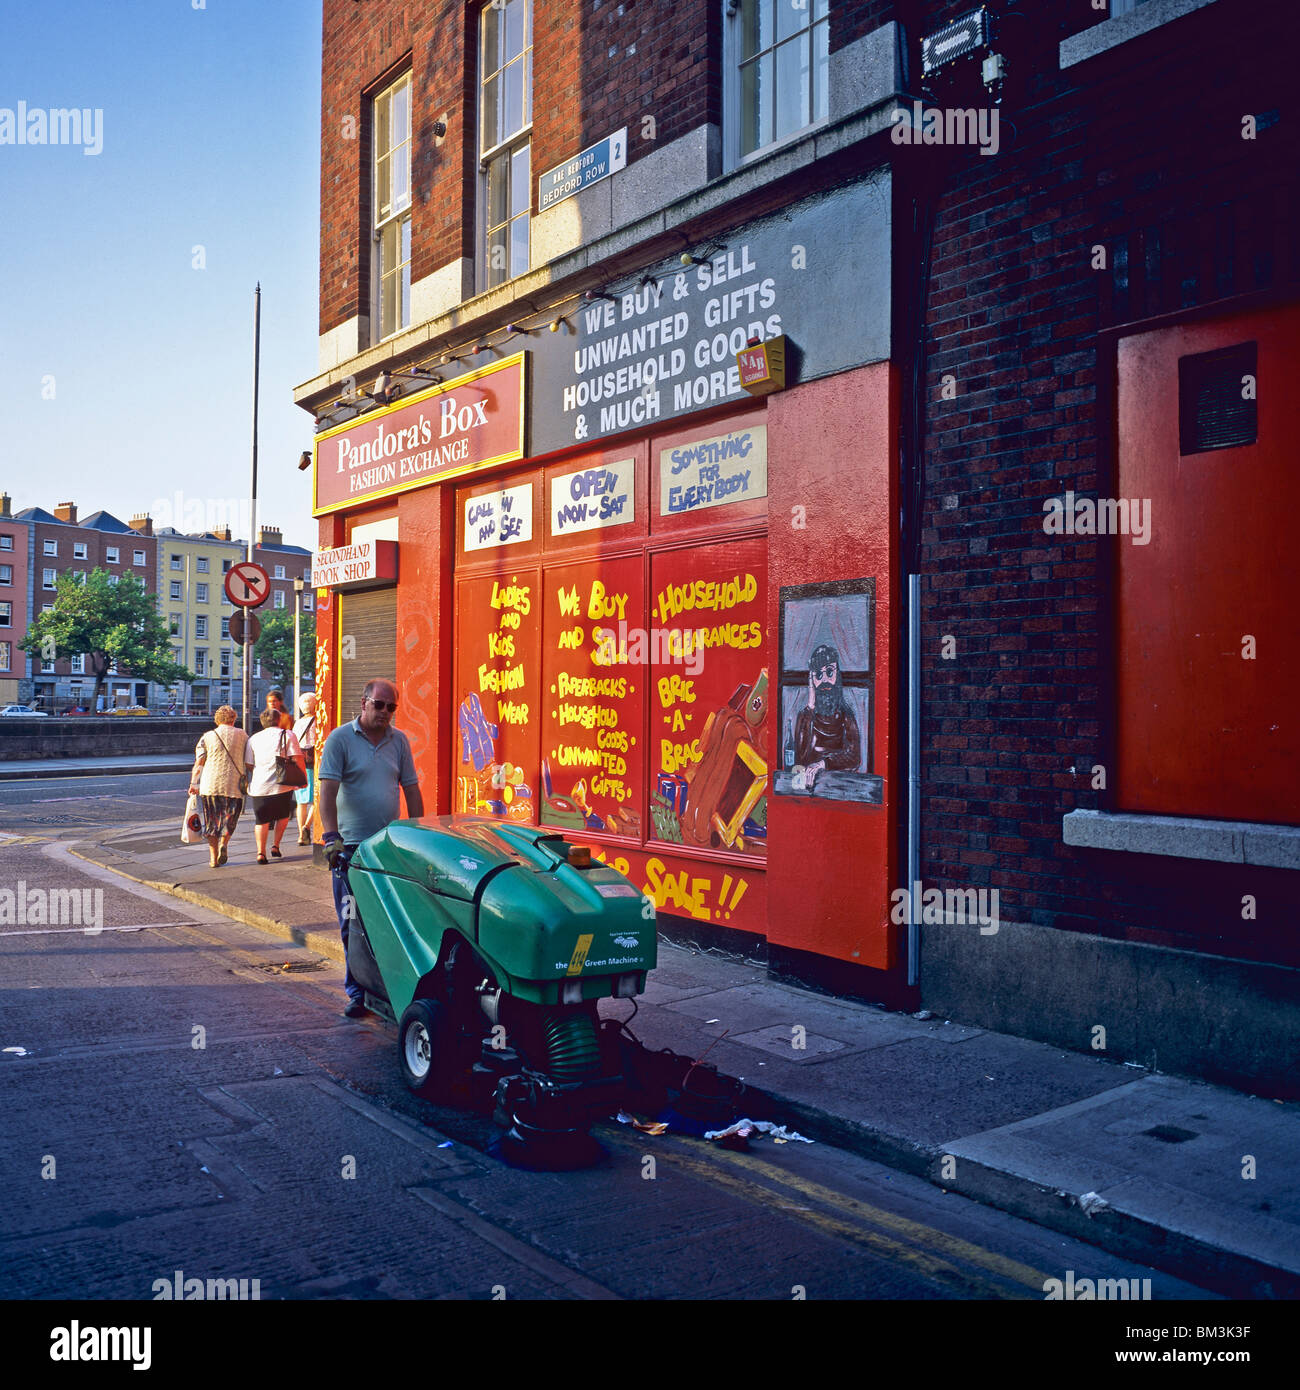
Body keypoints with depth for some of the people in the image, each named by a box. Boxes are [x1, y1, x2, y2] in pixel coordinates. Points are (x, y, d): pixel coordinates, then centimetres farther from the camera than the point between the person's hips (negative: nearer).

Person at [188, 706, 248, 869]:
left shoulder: (207, 737, 6)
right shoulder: (242, 735, 6)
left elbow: (198, 762, 1)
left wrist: (193, 783, 3)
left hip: (210, 785, 1)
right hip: (234, 784, -1)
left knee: (211, 822, 10)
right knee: (229, 819, 11)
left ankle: (213, 858, 6)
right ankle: (223, 844, -14)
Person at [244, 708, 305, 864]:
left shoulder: (253, 739, 12)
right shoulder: (287, 735, 1)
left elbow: (248, 764, 12)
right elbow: (297, 758, -6)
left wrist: (249, 782, 27)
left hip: (258, 786, 2)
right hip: (282, 785, -2)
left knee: (262, 821, 9)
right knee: (283, 816, 20)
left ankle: (261, 853, -4)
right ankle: (275, 847, 13)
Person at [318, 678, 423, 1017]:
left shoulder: (399, 741, 9)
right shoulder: (340, 739, -3)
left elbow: (411, 789, 13)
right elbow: (328, 791, -11)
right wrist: (331, 837, -21)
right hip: (351, 846, -3)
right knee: (353, 925, 1)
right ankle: (358, 993, 11)